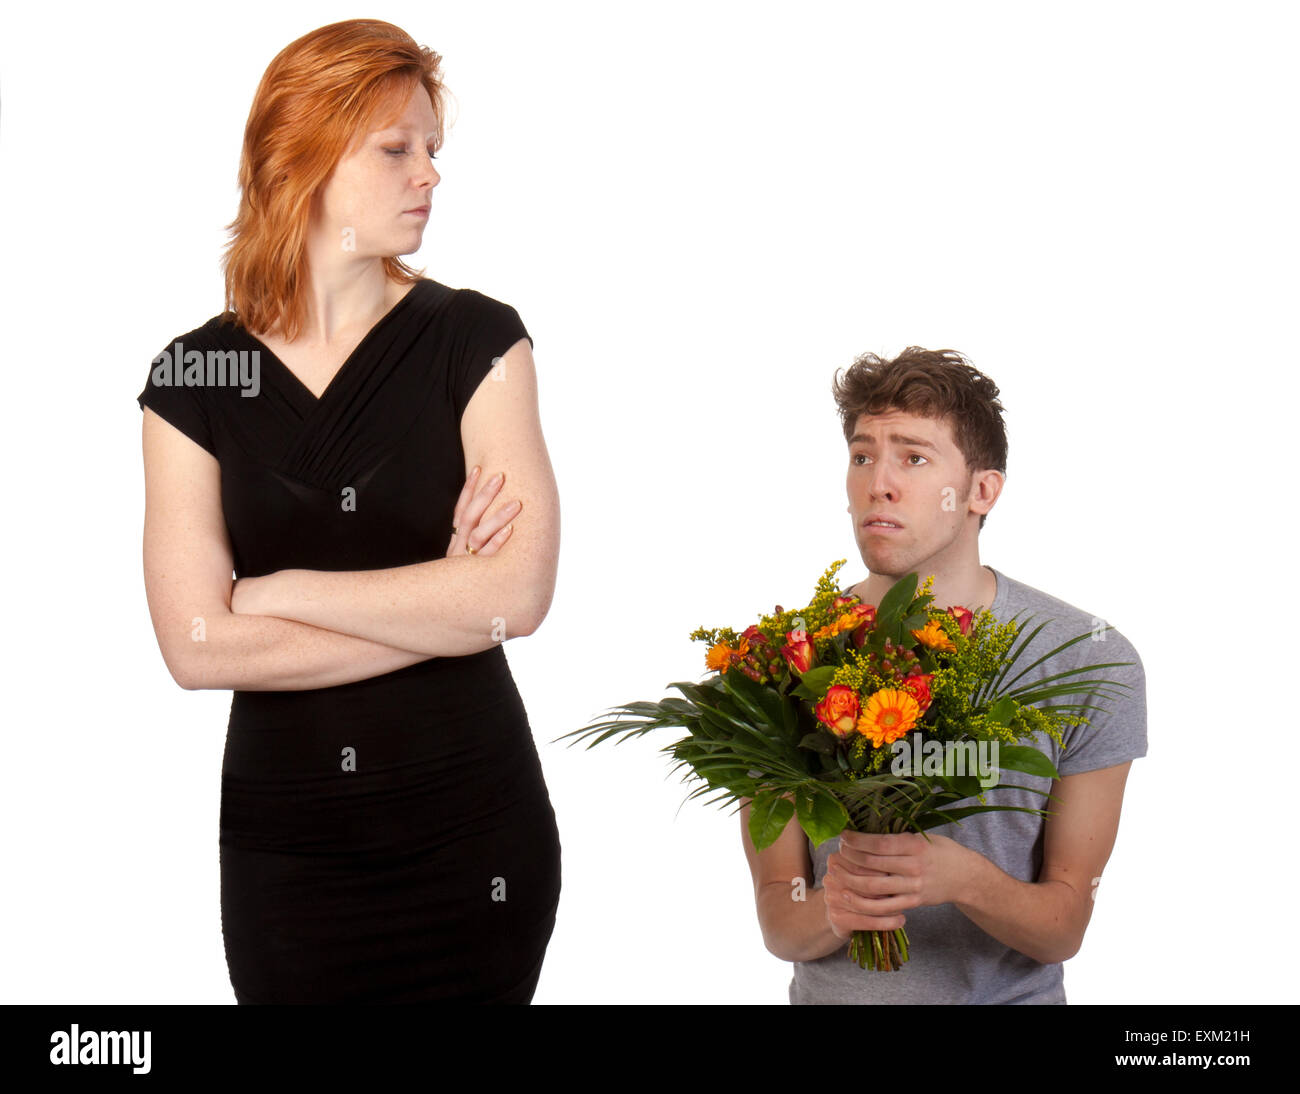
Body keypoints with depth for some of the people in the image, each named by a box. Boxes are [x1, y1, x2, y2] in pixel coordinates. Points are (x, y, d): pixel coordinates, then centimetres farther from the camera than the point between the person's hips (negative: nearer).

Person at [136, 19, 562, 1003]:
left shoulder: (475, 340, -3)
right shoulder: (195, 378, -1)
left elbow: (521, 591, -15)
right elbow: (195, 647, -11)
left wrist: (280, 592, -11)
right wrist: (445, 606, -11)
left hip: (473, 836, -1)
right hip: (283, 840, 1)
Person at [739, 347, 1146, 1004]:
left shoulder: (1091, 662, -4)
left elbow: (1063, 929, -2)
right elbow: (778, 924, 1)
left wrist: (961, 877, -20)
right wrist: (833, 909, -19)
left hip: (1014, 999, 0)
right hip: (834, 999, 1)